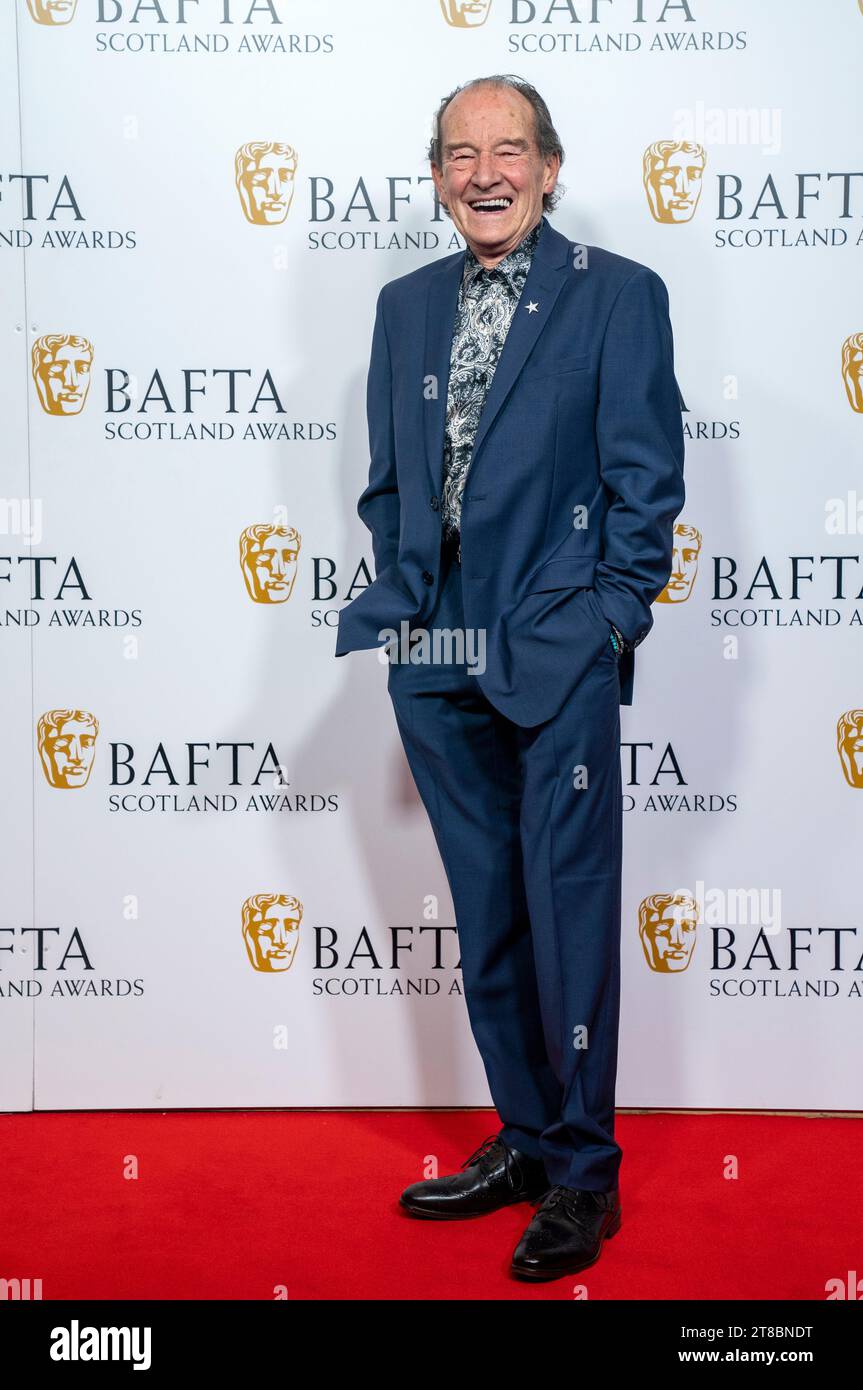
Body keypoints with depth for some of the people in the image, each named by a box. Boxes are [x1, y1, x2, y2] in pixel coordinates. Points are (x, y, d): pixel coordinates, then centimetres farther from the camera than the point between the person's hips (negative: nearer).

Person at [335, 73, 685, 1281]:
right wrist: (401, 599, 6)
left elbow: (647, 480, -4)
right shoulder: (405, 306, 14)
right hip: (438, 660, 5)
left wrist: (609, 622, -9)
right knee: (486, 922, 13)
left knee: (569, 918, 0)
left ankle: (583, 1177, 15)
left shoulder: (619, 295, -1)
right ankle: (524, 1142, 29)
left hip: (559, 660, -5)